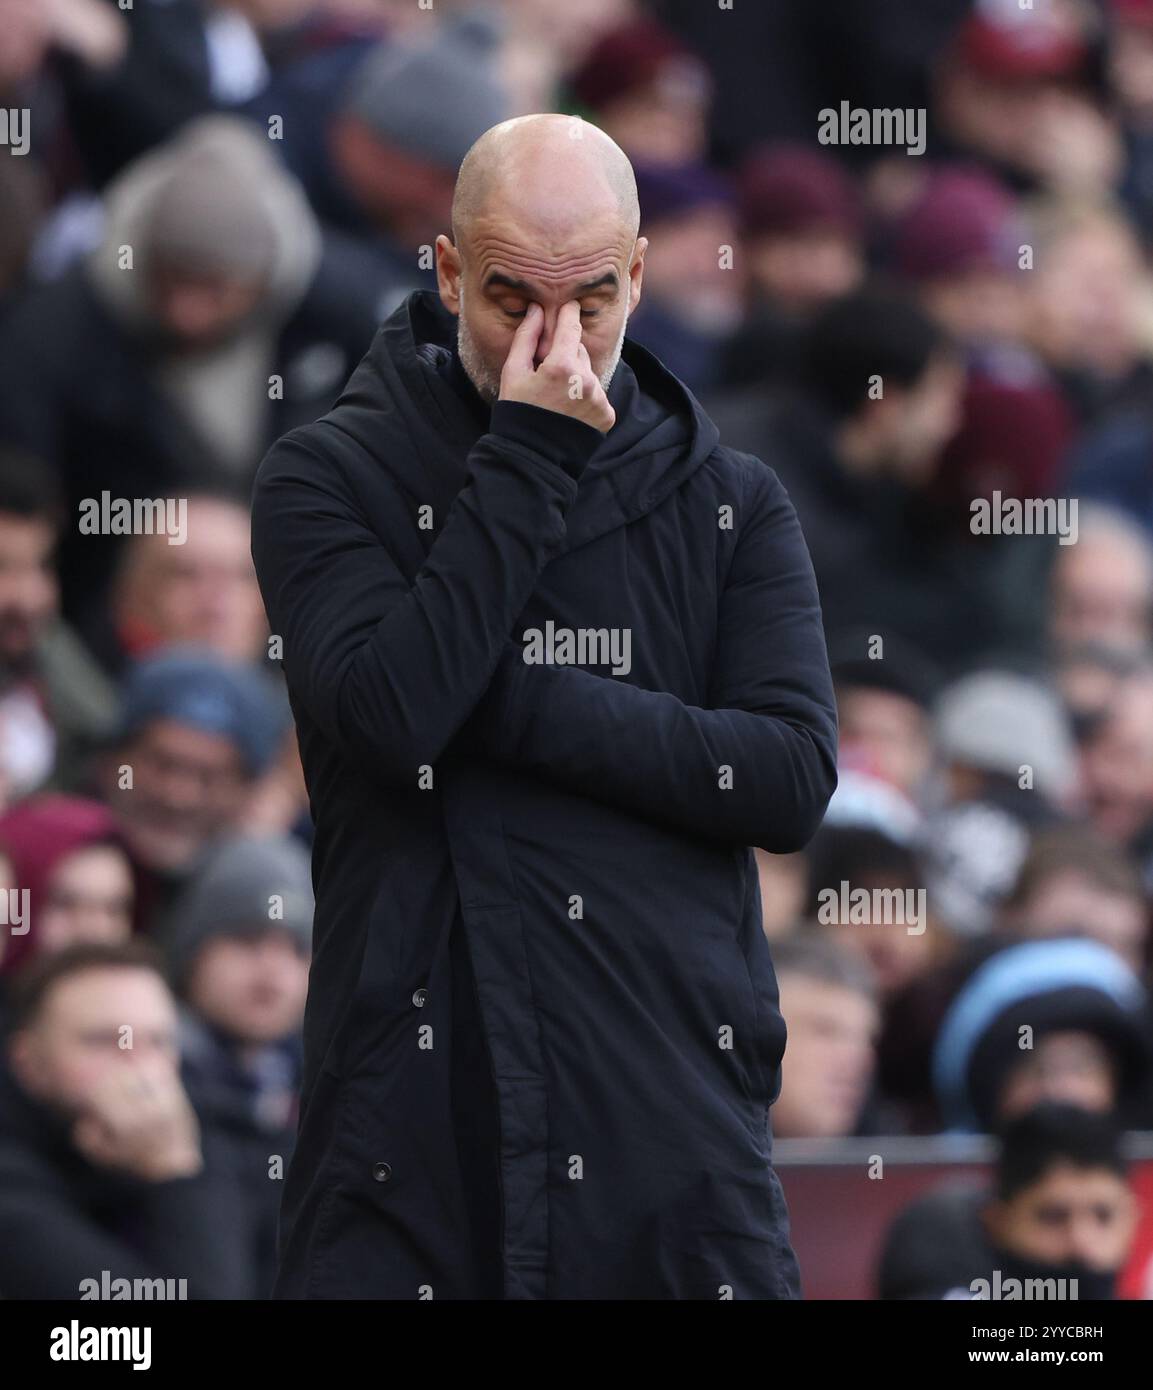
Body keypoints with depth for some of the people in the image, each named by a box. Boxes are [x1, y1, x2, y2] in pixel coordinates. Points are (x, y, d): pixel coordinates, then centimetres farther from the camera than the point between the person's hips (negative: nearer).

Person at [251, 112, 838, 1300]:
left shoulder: (729, 504, 11)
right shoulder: (328, 479, 5)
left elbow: (793, 778, -3)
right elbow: (389, 711, -14)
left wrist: (514, 701, -11)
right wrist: (527, 455, -10)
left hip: (672, 1111, 2)